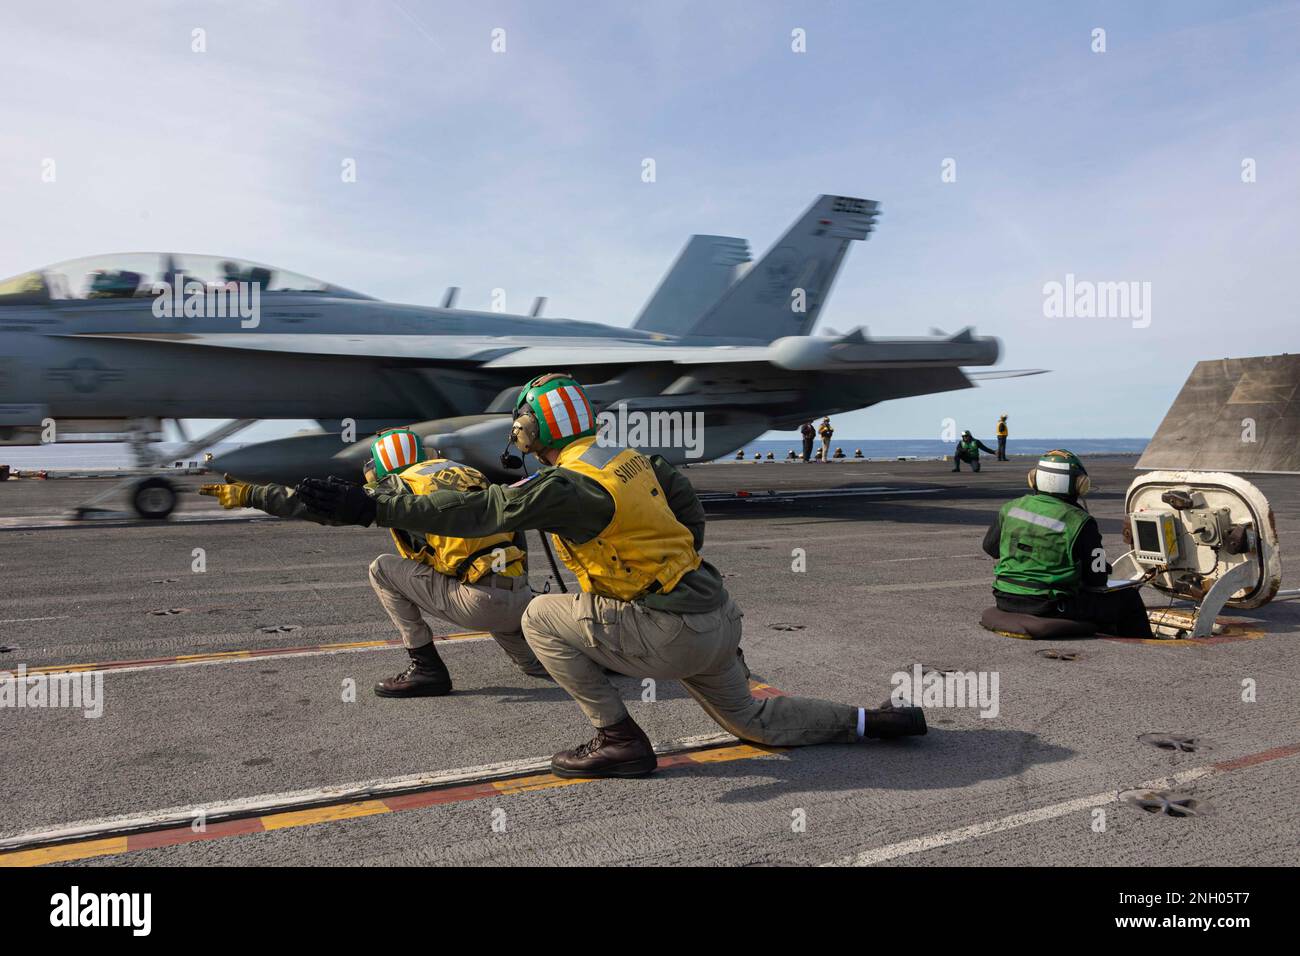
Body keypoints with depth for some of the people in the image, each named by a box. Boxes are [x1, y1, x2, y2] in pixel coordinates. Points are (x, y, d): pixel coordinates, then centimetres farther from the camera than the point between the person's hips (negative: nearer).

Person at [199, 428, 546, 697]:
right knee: (534, 665, 41)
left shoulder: (399, 486, 6)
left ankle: (427, 669, 11)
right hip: (522, 599, 7)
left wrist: (250, 494, 11)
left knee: (383, 569, 11)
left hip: (481, 603, -7)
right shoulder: (468, 472, 25)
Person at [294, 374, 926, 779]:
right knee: (755, 723, 26)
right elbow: (688, 503, 20)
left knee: (541, 618, 1)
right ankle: (875, 721, 24)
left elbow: (477, 512, -21)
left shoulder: (567, 486, -16)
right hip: (717, 616, 9)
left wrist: (370, 507, -19)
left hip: (670, 635, -9)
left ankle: (621, 742, 3)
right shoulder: (632, 459, 9)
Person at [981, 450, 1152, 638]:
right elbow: (1096, 581, -8)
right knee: (1129, 598, 10)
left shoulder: (1010, 509, 0)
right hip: (1052, 607, -6)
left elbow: (990, 547, 16)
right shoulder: (1080, 522, -14)